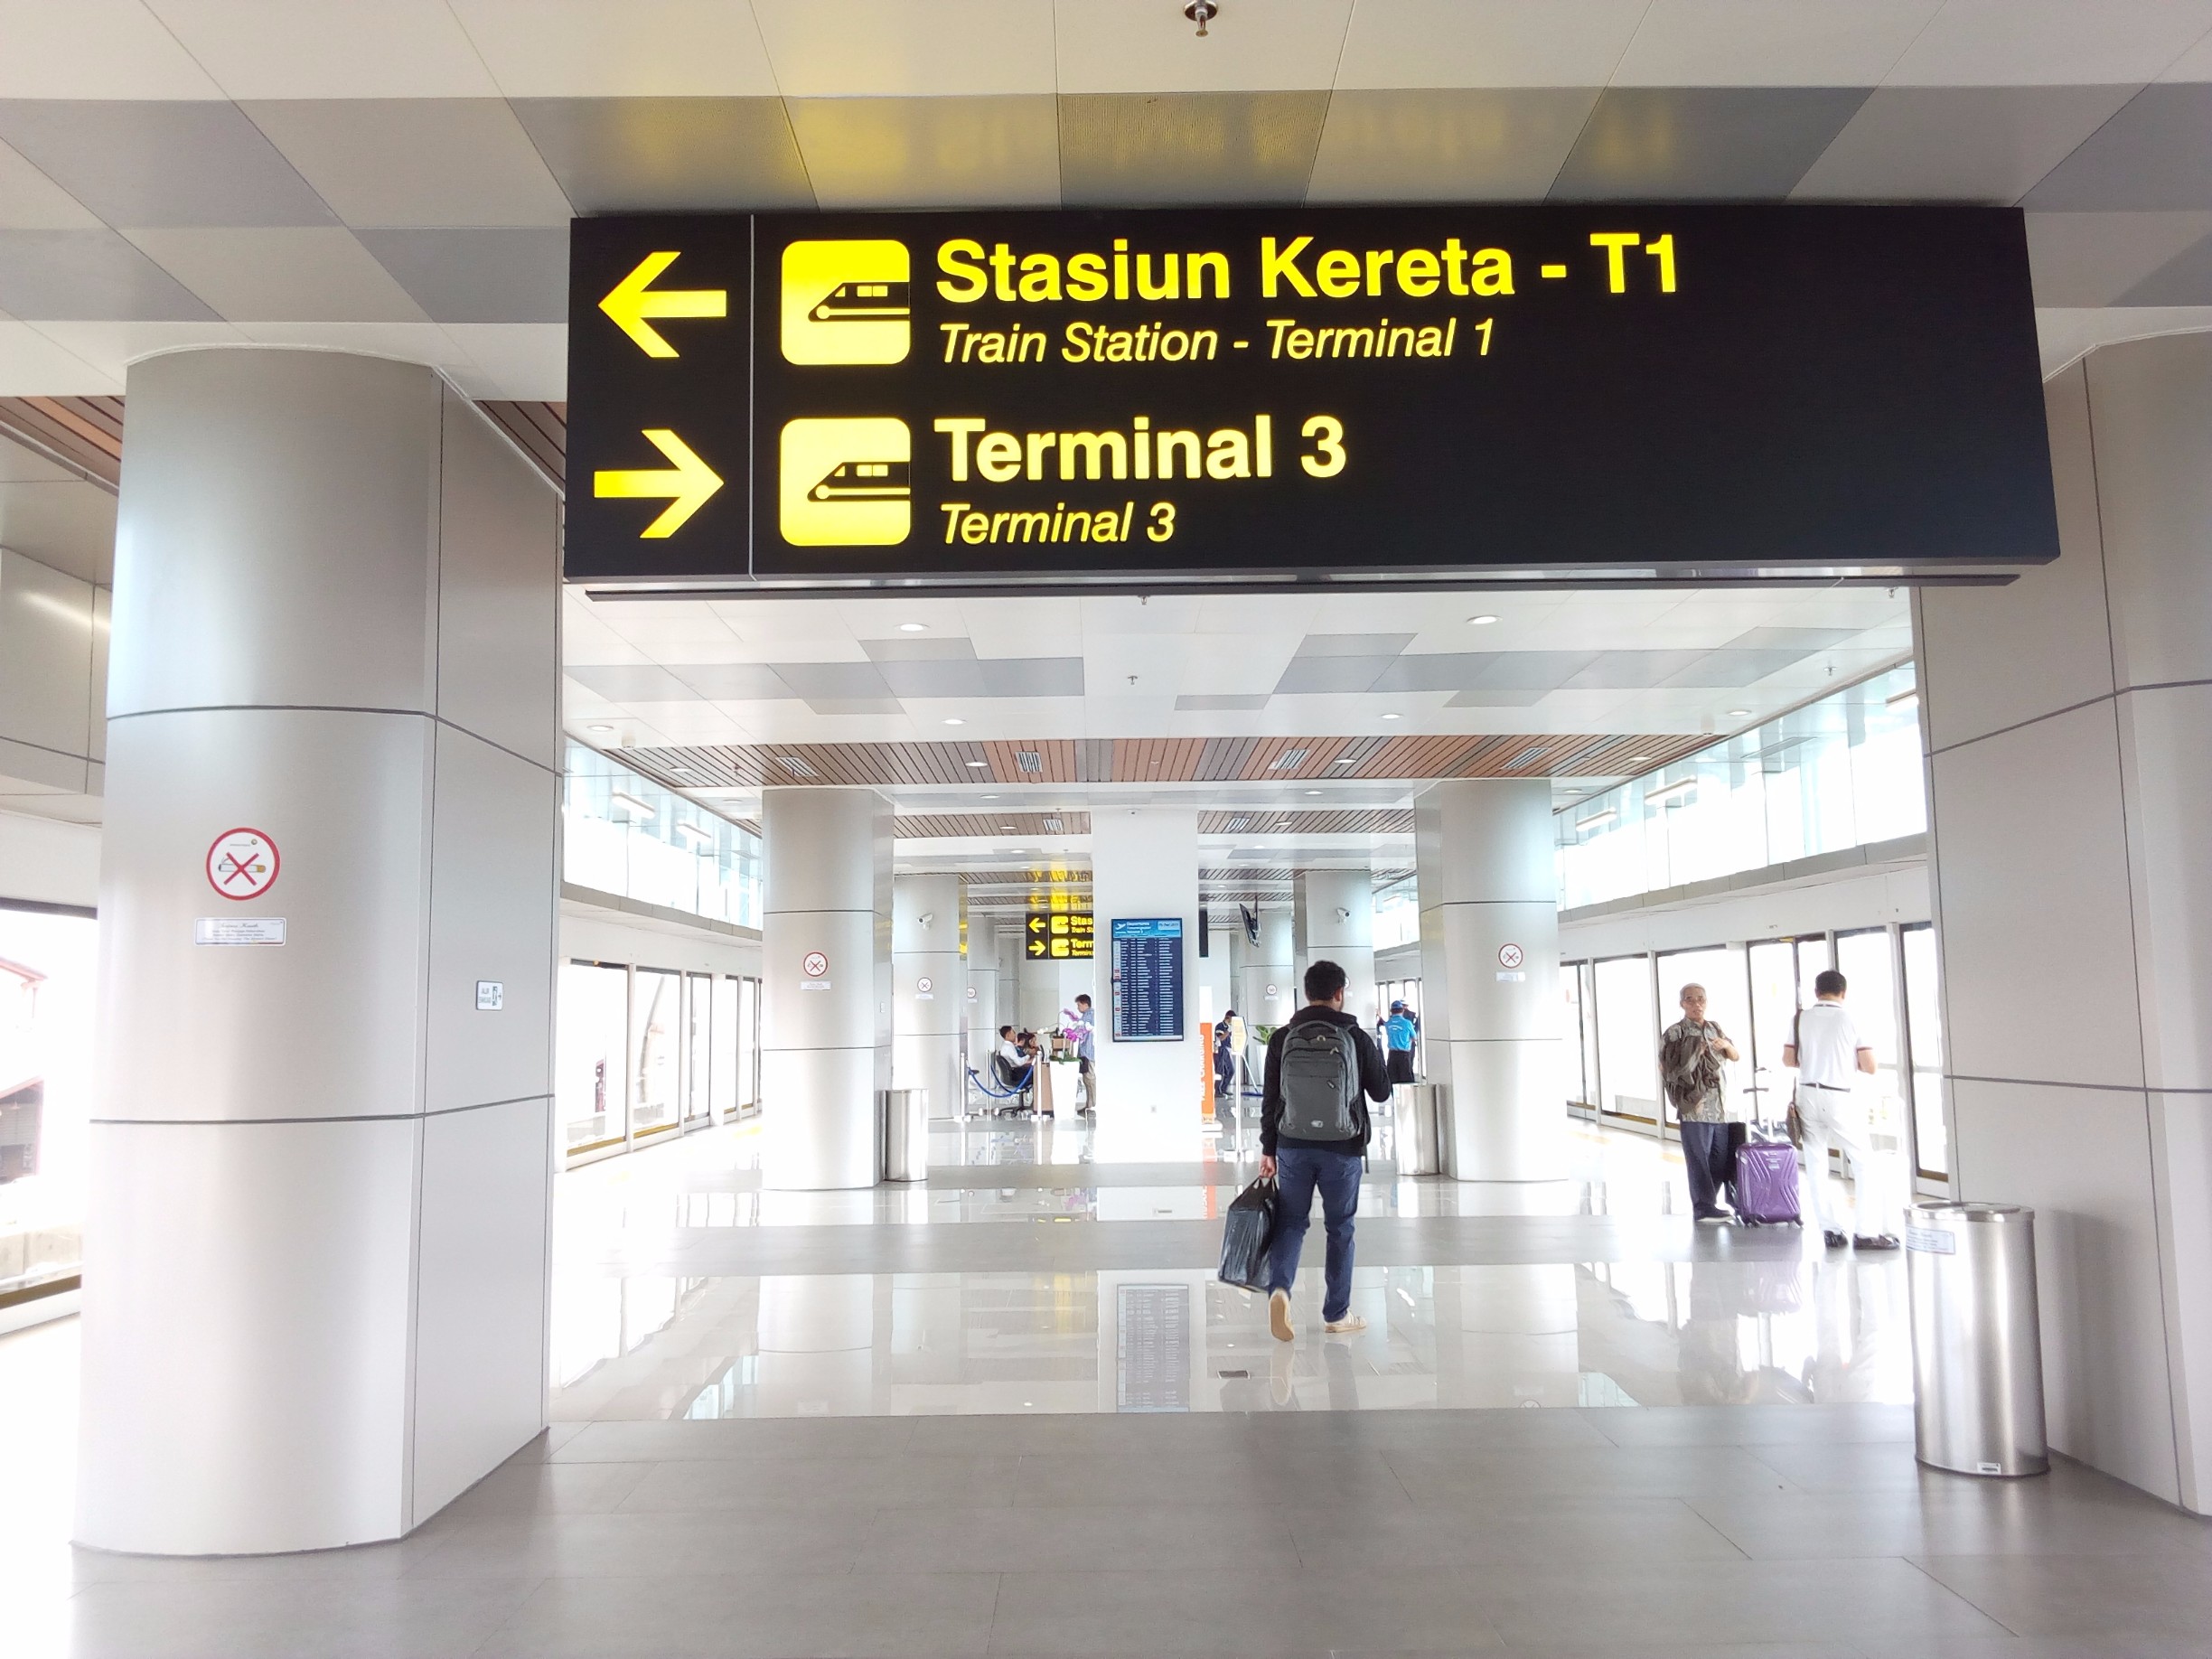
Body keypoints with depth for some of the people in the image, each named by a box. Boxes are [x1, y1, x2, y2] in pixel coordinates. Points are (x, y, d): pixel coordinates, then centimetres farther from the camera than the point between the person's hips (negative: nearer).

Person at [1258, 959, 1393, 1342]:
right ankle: (1336, 1313, 19)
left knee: (1290, 1222, 11)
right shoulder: (1357, 1038, -7)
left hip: (1293, 1147, 1)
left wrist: (1268, 1149, 8)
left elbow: (1270, 1099, 0)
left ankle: (1279, 1288, -13)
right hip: (1343, 1149, -1)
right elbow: (1382, 1092, 4)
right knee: (1340, 1228, 12)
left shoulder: (1282, 1039, -2)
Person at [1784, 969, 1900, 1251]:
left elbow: (1788, 1060, 5)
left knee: (1816, 1166, 9)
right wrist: (1850, 1061, 14)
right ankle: (1866, 1233, 3)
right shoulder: (1851, 1020, -6)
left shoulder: (1801, 1018, 2)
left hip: (1808, 1096, 3)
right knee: (1866, 1164, 7)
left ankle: (1830, 1230, 10)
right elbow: (1870, 1068, -6)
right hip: (1840, 1099, -3)